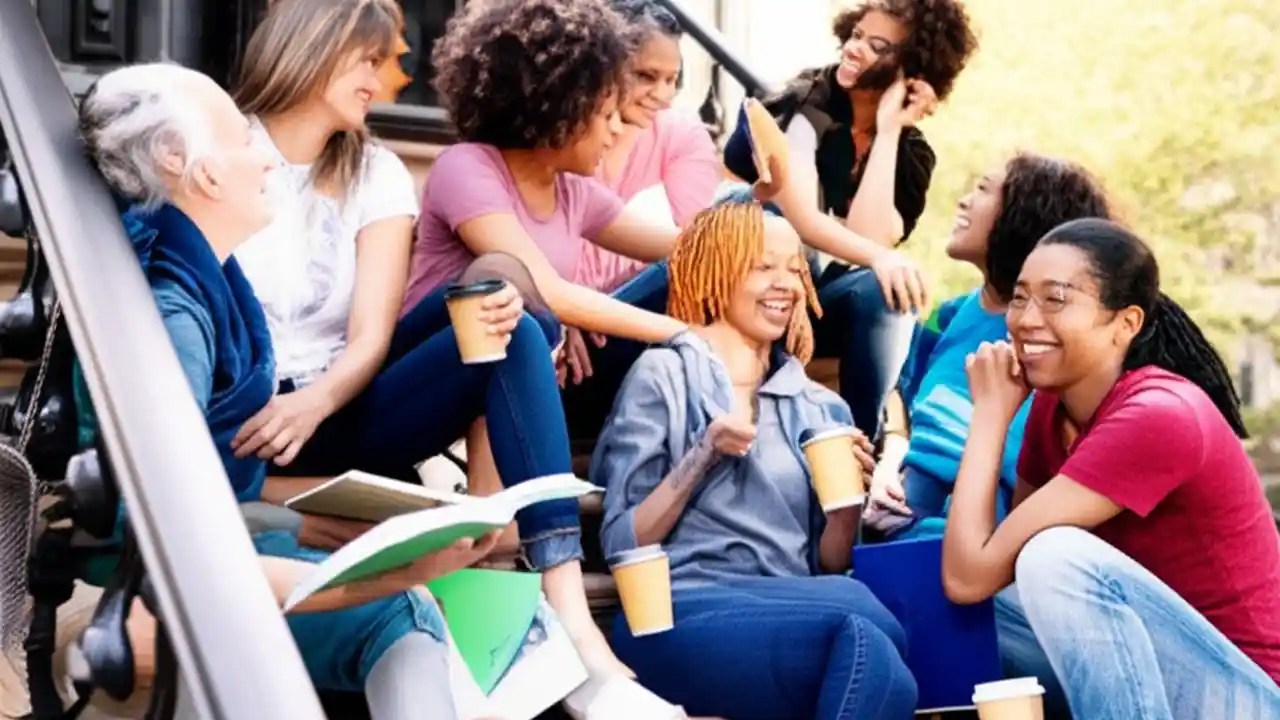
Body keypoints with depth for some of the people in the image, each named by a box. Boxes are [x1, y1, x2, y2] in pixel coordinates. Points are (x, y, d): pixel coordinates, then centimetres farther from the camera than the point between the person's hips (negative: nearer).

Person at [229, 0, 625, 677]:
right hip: (241, 427, -3)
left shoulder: (377, 175, 10)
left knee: (508, 330, -22)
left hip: (337, 415, 3)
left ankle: (565, 608, -31)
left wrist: (314, 404, -25)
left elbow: (371, 337, -2)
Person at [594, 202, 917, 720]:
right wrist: (703, 458, -10)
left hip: (793, 619, 5)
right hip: (683, 617, -4)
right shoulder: (665, 374, 7)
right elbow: (621, 545, 1)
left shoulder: (822, 408, 22)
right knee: (863, 626, -33)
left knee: (884, 677, -32)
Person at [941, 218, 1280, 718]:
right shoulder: (1054, 400, 2)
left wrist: (990, 410, -13)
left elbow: (967, 576, -23)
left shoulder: (1159, 416, -23)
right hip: (1151, 665, 8)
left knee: (1060, 557, -26)